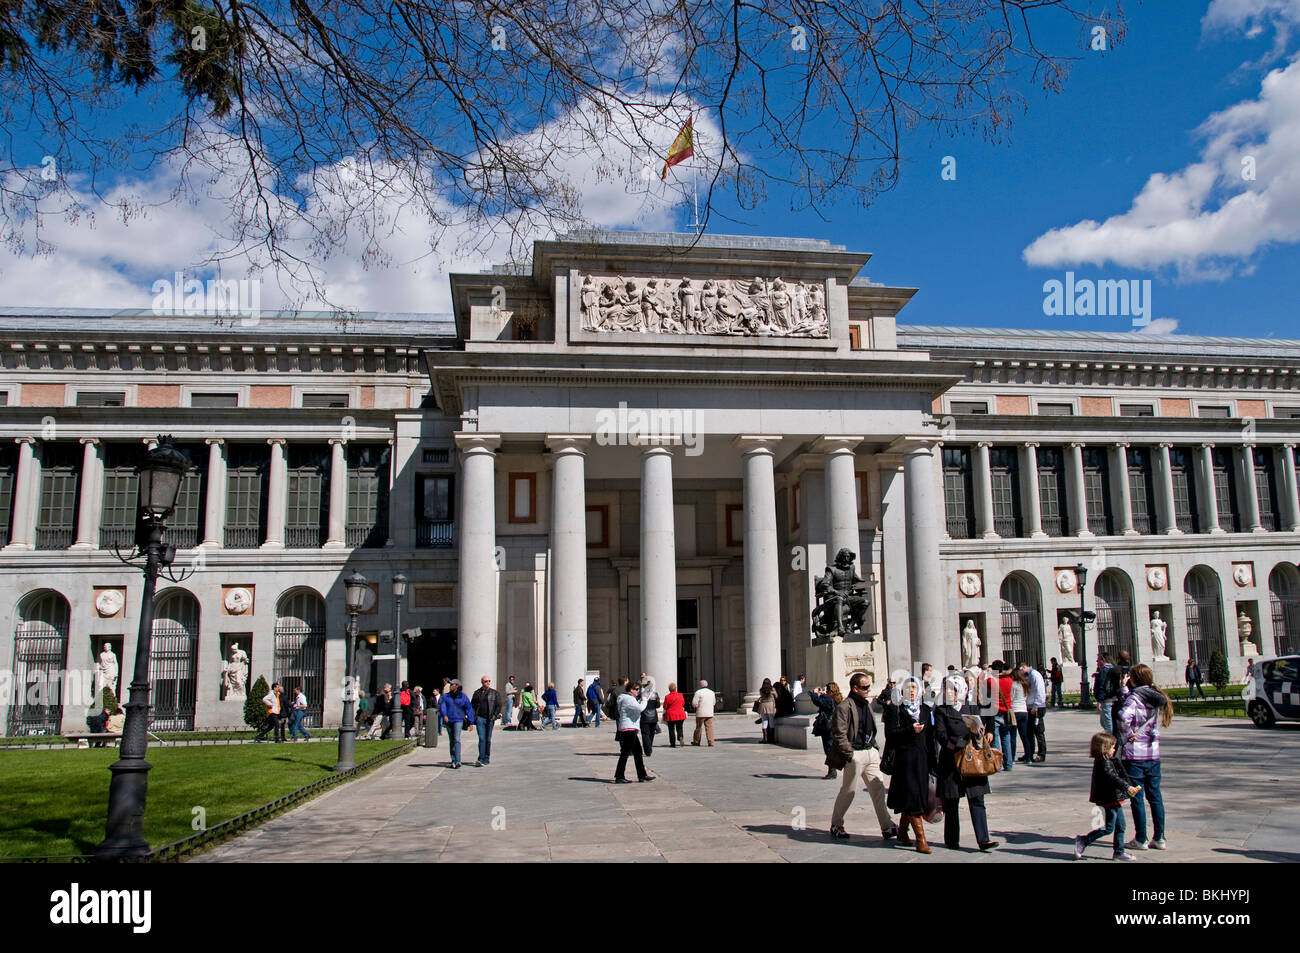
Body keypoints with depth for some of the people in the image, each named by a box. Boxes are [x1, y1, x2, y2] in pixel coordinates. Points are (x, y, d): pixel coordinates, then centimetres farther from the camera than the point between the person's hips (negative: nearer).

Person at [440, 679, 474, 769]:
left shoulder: (462, 696, 2)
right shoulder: (446, 696, 9)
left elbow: (469, 708, 4)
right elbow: (442, 705, -6)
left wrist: (470, 722, 0)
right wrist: (444, 715, -26)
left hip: (458, 720, -4)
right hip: (448, 721, 4)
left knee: (457, 739, -16)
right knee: (451, 741, 10)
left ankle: (458, 761, -22)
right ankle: (453, 761, 19)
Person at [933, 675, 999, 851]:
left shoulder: (973, 710, 12)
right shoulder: (941, 711, 1)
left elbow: (980, 731, 15)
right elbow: (941, 736, -9)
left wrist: (987, 735, -7)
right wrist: (960, 745, -20)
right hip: (951, 762, -2)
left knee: (977, 801, -2)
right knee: (951, 803, 4)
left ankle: (983, 839, -2)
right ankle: (952, 840, 16)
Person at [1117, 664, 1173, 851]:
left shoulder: (1134, 698, -15)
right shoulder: (1155, 697, 7)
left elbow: (1123, 717, -33)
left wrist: (1127, 736, -20)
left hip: (1135, 754, -7)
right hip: (1154, 753, 7)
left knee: (1137, 798, 2)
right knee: (1155, 795, 12)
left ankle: (1141, 840, 7)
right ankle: (1159, 838, 16)